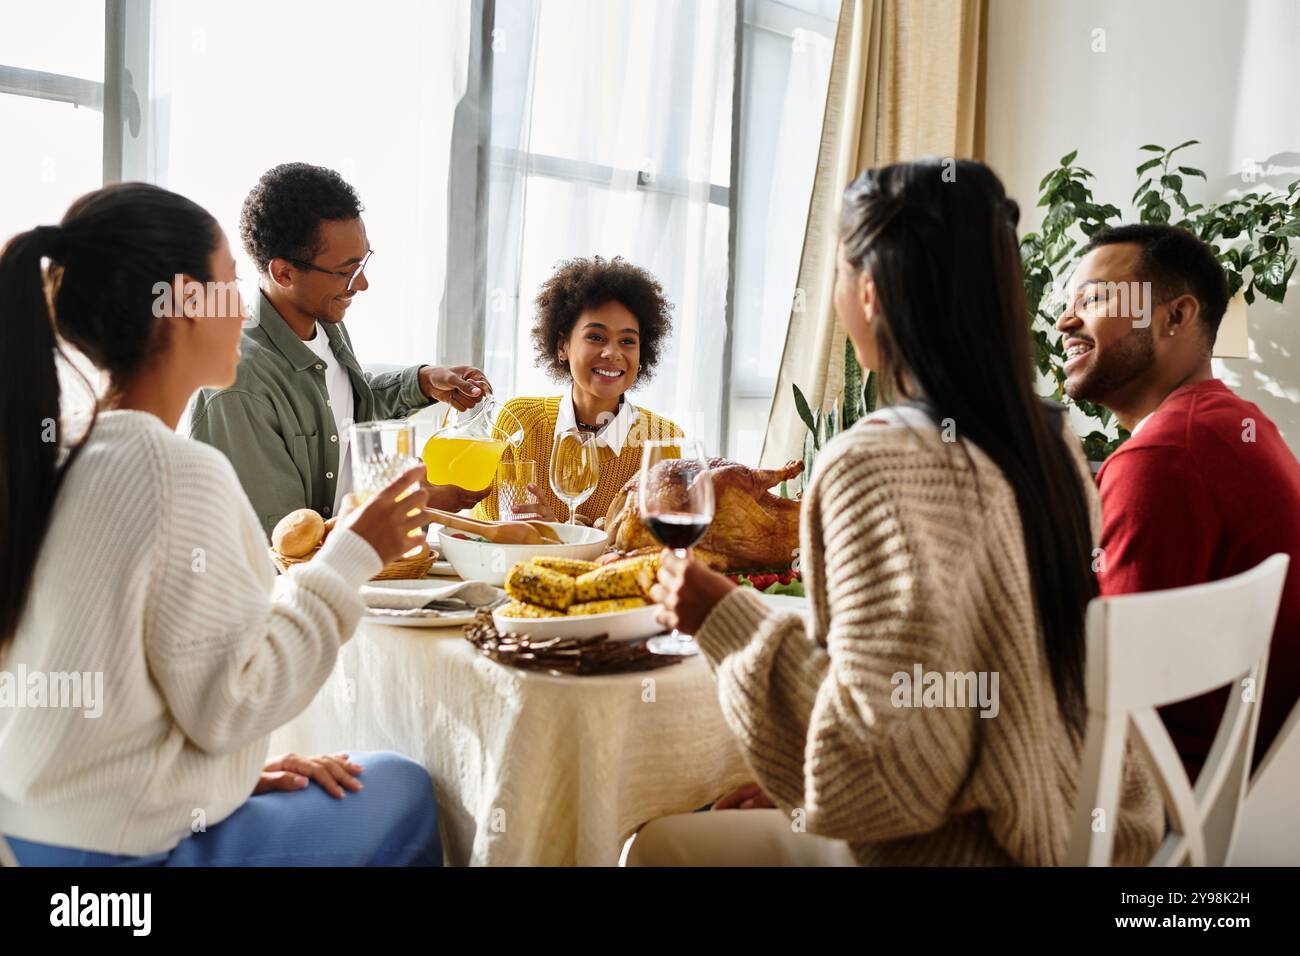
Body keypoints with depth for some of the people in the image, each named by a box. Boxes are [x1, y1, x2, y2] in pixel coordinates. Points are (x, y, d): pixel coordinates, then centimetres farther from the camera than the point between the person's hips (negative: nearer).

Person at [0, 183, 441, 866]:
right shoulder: (184, 473, -24)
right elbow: (227, 705, -20)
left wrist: (242, 768, 7)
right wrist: (349, 560, -12)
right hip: (124, 846, -8)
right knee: (407, 792, 10)